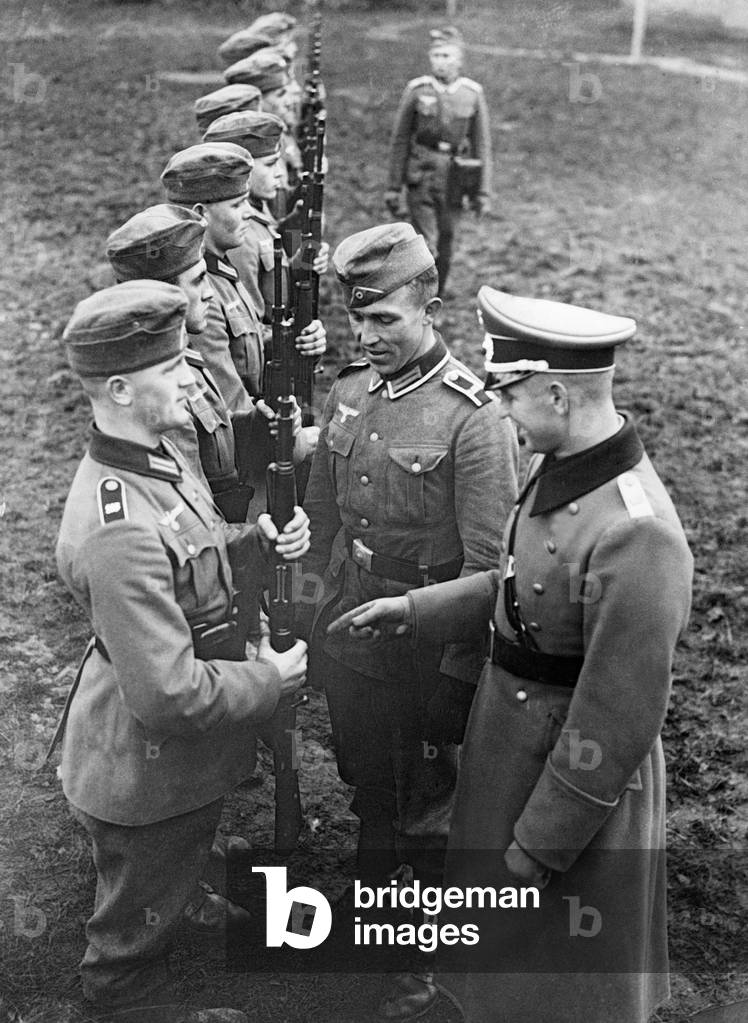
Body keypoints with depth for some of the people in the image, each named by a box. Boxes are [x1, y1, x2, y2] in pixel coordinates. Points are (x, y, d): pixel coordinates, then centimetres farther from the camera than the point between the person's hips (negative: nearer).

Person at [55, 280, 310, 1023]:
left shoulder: (154, 455, -5)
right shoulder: (120, 530, -37)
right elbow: (168, 694, -35)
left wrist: (260, 542, -5)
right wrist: (269, 679, -19)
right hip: (148, 773, -9)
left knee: (161, 883, 34)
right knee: (138, 915, 18)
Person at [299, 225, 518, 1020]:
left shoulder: (473, 418, -20)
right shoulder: (347, 393, -1)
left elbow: (487, 566, -19)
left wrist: (460, 678, -17)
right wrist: (312, 620, 13)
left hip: (422, 654, -5)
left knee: (425, 799, 13)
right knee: (362, 776, 24)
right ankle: (371, 887, 50)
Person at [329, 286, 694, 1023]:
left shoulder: (634, 535, -32)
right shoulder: (559, 465, -5)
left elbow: (615, 727, -26)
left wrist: (539, 846, -16)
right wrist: (414, 610, 7)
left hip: (575, 785, -8)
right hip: (511, 743, 8)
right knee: (506, 945, 29)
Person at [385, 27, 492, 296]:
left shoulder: (473, 93, 0)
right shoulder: (417, 90, -4)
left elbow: (482, 145, 5)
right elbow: (399, 140, 0)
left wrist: (482, 192, 3)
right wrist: (393, 188, -1)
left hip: (453, 178, 2)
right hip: (421, 175, -2)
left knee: (445, 243, 11)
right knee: (425, 246, -9)